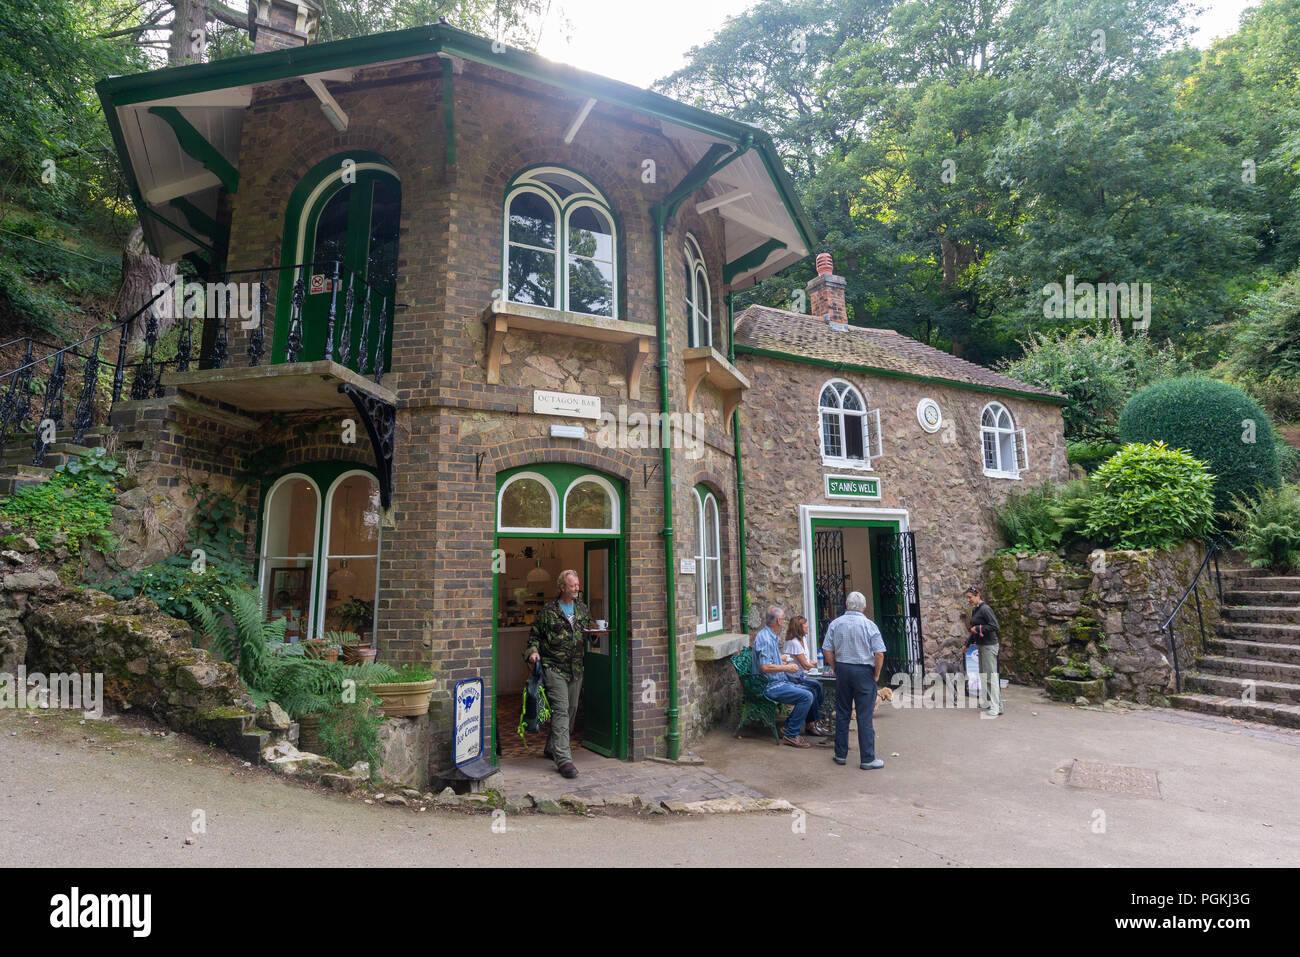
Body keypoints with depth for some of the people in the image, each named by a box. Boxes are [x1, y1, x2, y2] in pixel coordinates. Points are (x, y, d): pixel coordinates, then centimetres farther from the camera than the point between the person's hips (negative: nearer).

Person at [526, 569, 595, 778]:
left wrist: (595, 630, -3)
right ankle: (563, 759, -12)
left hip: (575, 669, 6)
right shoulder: (549, 610, -3)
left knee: (571, 710, 13)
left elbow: (590, 627, 19)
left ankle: (552, 748, 32)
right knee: (561, 710, -13)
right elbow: (535, 634, 2)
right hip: (553, 667, -6)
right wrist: (533, 651, -14)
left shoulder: (582, 608, 11)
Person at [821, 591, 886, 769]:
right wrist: (876, 675, 0)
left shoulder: (835, 624, 0)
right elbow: (879, 654, -12)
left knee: (842, 714, 12)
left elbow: (827, 651, -2)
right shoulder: (869, 625, -7)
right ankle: (867, 759, 7)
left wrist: (837, 668, 9)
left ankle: (841, 754, 20)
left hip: (842, 670, 3)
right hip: (864, 671, -3)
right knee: (865, 717, 2)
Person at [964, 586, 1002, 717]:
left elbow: (995, 626, -24)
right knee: (983, 675, 17)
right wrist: (967, 644, 25)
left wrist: (978, 628, -18)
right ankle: (986, 702, 28)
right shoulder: (975, 609, 11)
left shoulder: (985, 609, -17)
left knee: (991, 676, -6)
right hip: (981, 645, 10)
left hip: (989, 646, -10)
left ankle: (996, 708, -1)